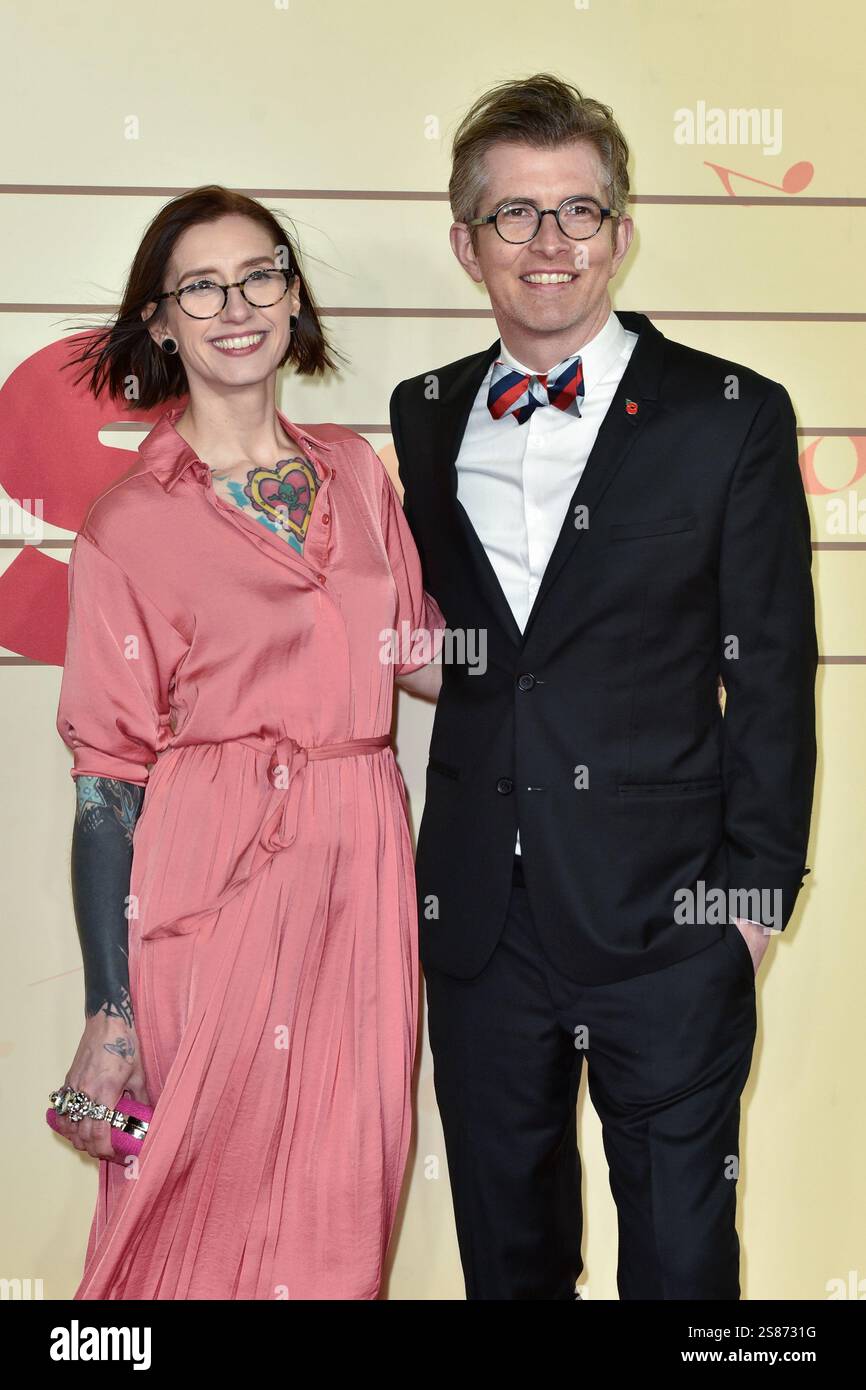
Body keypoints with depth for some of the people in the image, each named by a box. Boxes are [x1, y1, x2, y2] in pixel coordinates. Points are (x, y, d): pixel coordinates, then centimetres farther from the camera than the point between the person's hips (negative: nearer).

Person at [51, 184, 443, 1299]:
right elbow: (107, 783, -7)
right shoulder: (128, 526, -6)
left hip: (359, 873, 5)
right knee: (202, 1218, 7)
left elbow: (416, 652, 17)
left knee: (340, 1214, 12)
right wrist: (108, 1019, -9)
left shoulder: (354, 469, 9)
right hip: (211, 887, -4)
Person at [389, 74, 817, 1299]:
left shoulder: (733, 416, -4)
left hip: (666, 919, -3)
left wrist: (755, 885, -6)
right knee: (506, 1239, 20)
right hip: (480, 914, 4)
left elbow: (772, 671, -4)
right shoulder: (424, 416, 7)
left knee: (681, 1252, 11)